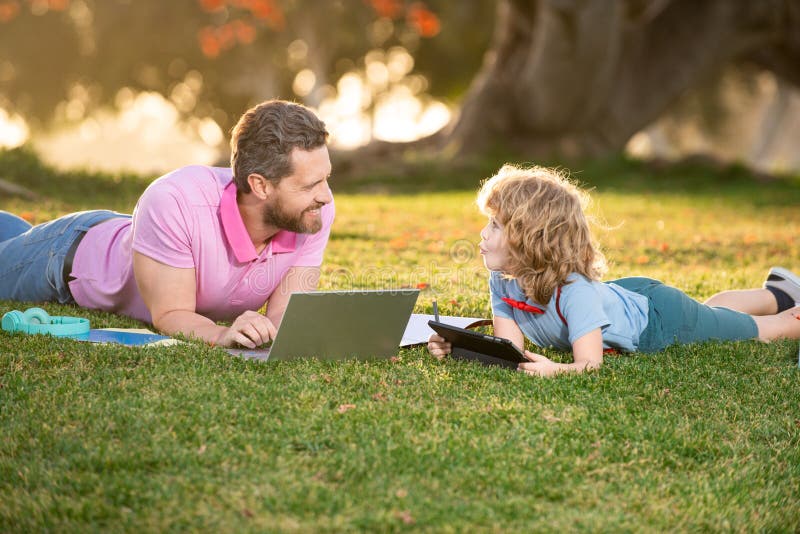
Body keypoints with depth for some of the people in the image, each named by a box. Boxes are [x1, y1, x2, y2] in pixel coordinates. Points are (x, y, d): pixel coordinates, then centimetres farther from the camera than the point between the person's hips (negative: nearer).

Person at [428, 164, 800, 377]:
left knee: (757, 330, 18)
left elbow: (590, 363, -47)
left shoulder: (574, 289, -44)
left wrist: (555, 370, -68)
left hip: (657, 317, -7)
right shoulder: (502, 281, -24)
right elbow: (509, 347, -22)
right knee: (711, 312, 35)